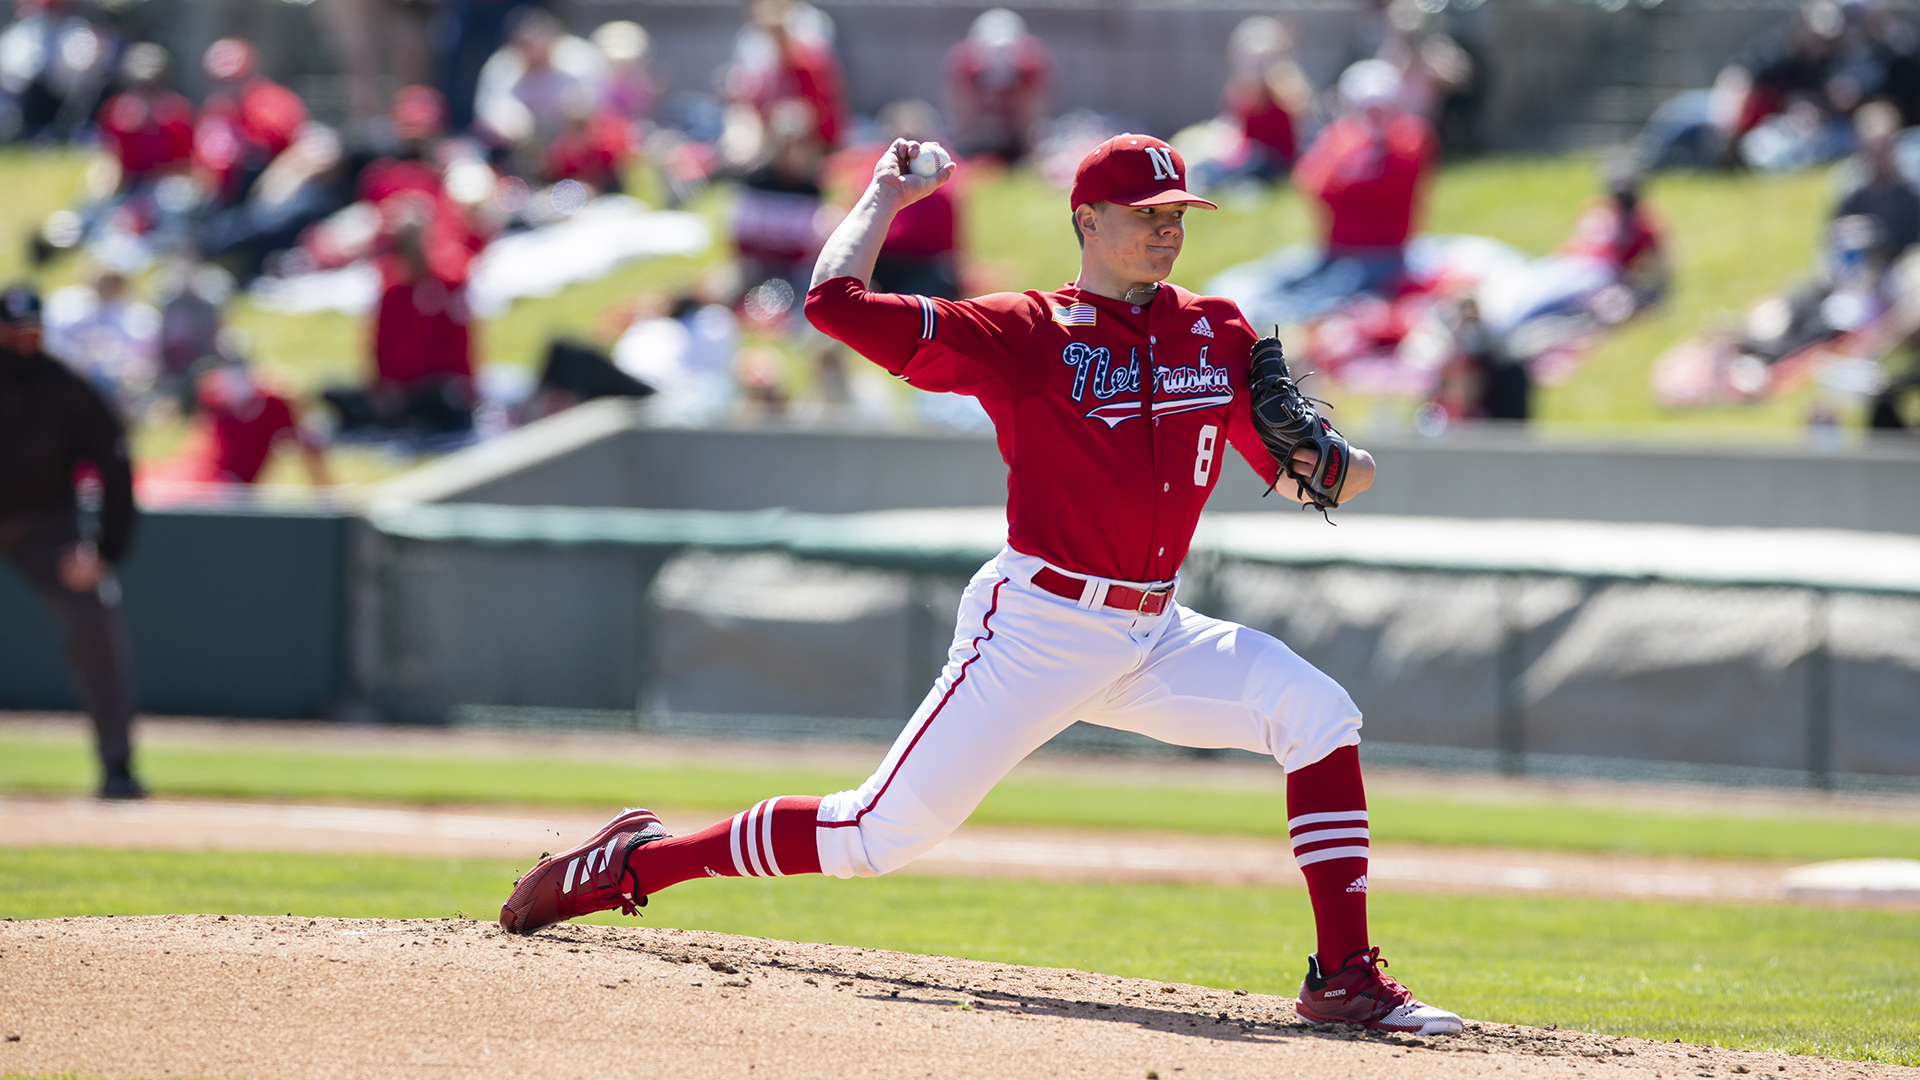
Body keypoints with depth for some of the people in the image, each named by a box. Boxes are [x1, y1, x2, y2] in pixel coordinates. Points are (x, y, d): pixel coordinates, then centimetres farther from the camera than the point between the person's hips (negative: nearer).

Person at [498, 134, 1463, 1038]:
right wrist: (886, 193, -3)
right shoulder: (1028, 333, -9)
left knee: (1319, 715, -14)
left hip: (1157, 638, 5)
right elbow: (833, 301, -16)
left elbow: (1290, 469, 12)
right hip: (1037, 628, -5)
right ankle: (635, 862, 13)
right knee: (878, 835, -6)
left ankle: (1344, 977, -11)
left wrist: (1337, 469, -11)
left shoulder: (1218, 334, 7)